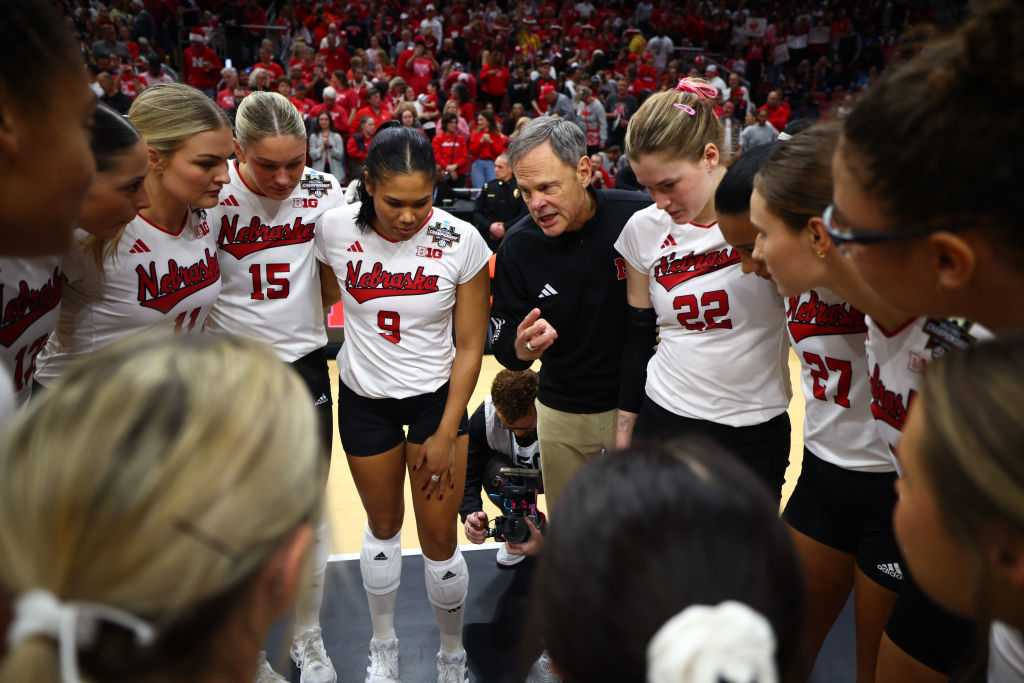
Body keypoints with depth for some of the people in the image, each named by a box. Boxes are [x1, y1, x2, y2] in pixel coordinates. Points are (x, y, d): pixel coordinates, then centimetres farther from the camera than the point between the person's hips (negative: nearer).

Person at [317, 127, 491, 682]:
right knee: (383, 526, 18)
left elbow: (469, 346, -11)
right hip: (364, 400, 2)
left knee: (439, 541, 3)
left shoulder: (462, 241, -19)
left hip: (437, 396, -1)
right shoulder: (335, 229, -15)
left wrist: (446, 434, -9)